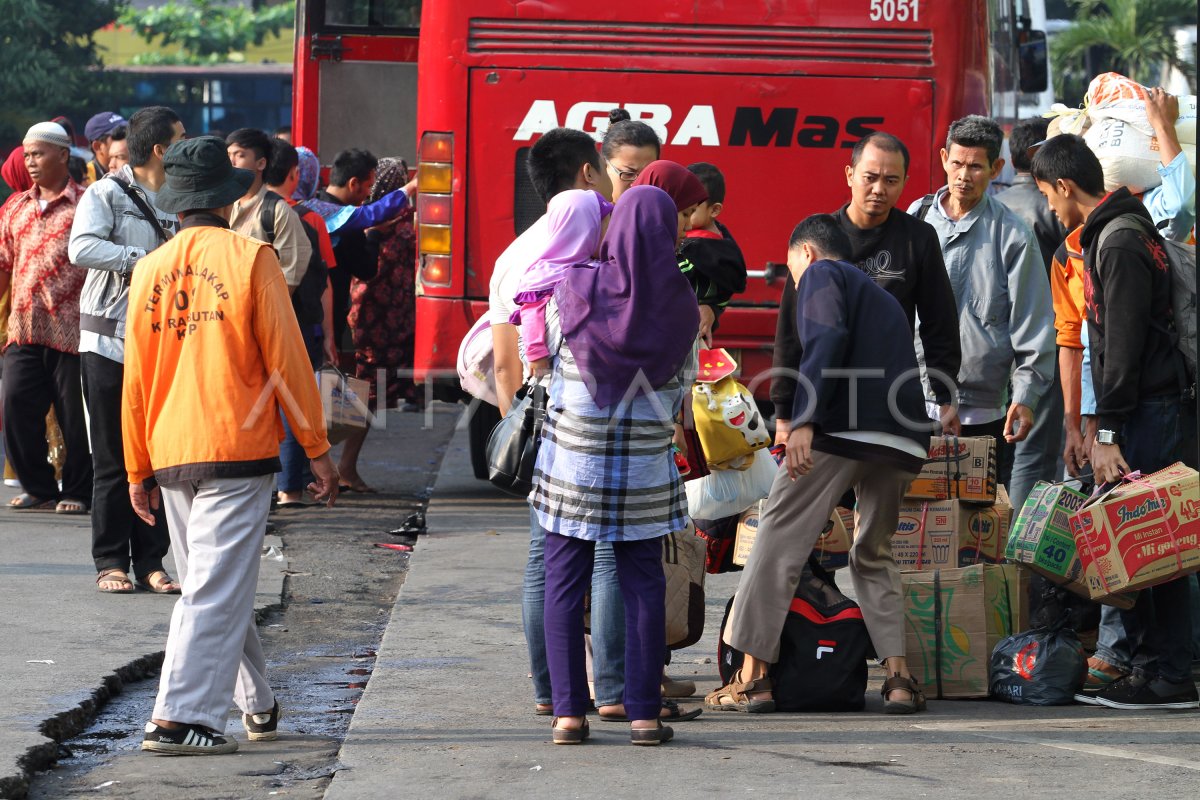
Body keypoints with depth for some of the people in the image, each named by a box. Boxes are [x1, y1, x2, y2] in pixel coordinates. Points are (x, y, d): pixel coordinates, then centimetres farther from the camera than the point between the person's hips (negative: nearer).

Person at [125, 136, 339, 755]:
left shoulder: (150, 270, 7)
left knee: (206, 585, 16)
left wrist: (138, 468, 17)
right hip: (238, 449, -5)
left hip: (170, 456, 5)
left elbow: (135, 378, 9)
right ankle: (178, 719, -14)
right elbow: (287, 360, -5)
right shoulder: (250, 259, -5)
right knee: (217, 591, -6)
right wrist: (318, 450, 1)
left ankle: (257, 705, 27)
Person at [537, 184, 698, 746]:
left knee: (564, 584, 6)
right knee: (642, 585, 8)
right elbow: (684, 385, 5)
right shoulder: (681, 308, -6)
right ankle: (644, 712, 4)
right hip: (645, 466, 1)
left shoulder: (576, 289, -10)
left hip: (572, 461, -1)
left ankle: (568, 712, 2)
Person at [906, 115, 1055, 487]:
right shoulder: (917, 220, 8)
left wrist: (1025, 396, -8)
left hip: (983, 411, -3)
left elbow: (1033, 327, -1)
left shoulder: (1012, 236, -1)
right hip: (914, 404, 3)